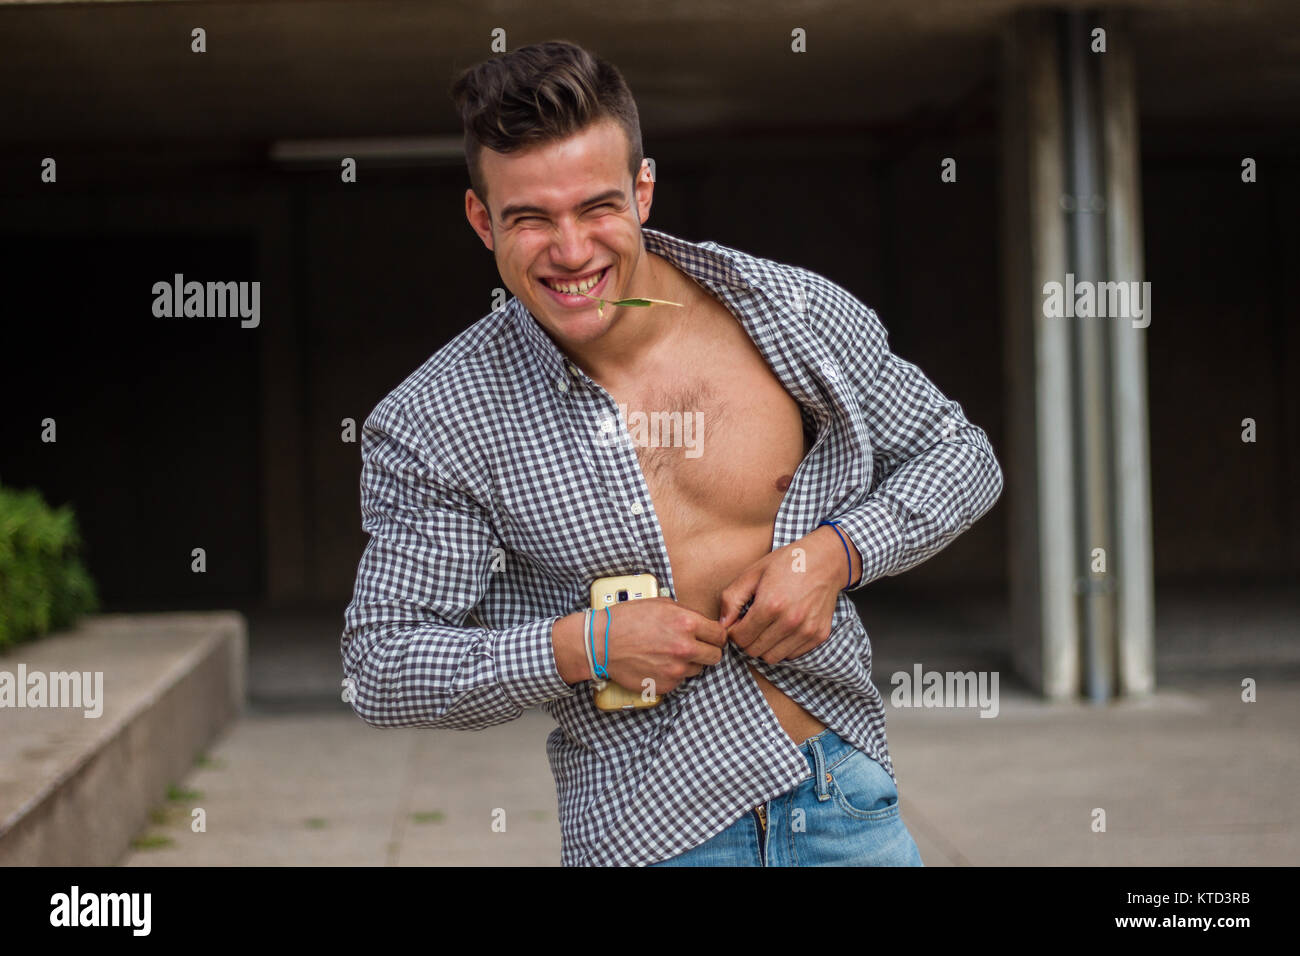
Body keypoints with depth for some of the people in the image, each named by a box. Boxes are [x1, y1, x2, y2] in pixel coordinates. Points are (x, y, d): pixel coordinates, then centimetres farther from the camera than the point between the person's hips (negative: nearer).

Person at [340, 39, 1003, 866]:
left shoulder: (798, 313, -4)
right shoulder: (436, 427, -9)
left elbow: (961, 456, 8)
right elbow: (380, 670, -6)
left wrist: (837, 552, -10)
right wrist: (582, 646, -18)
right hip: (643, 835, -2)